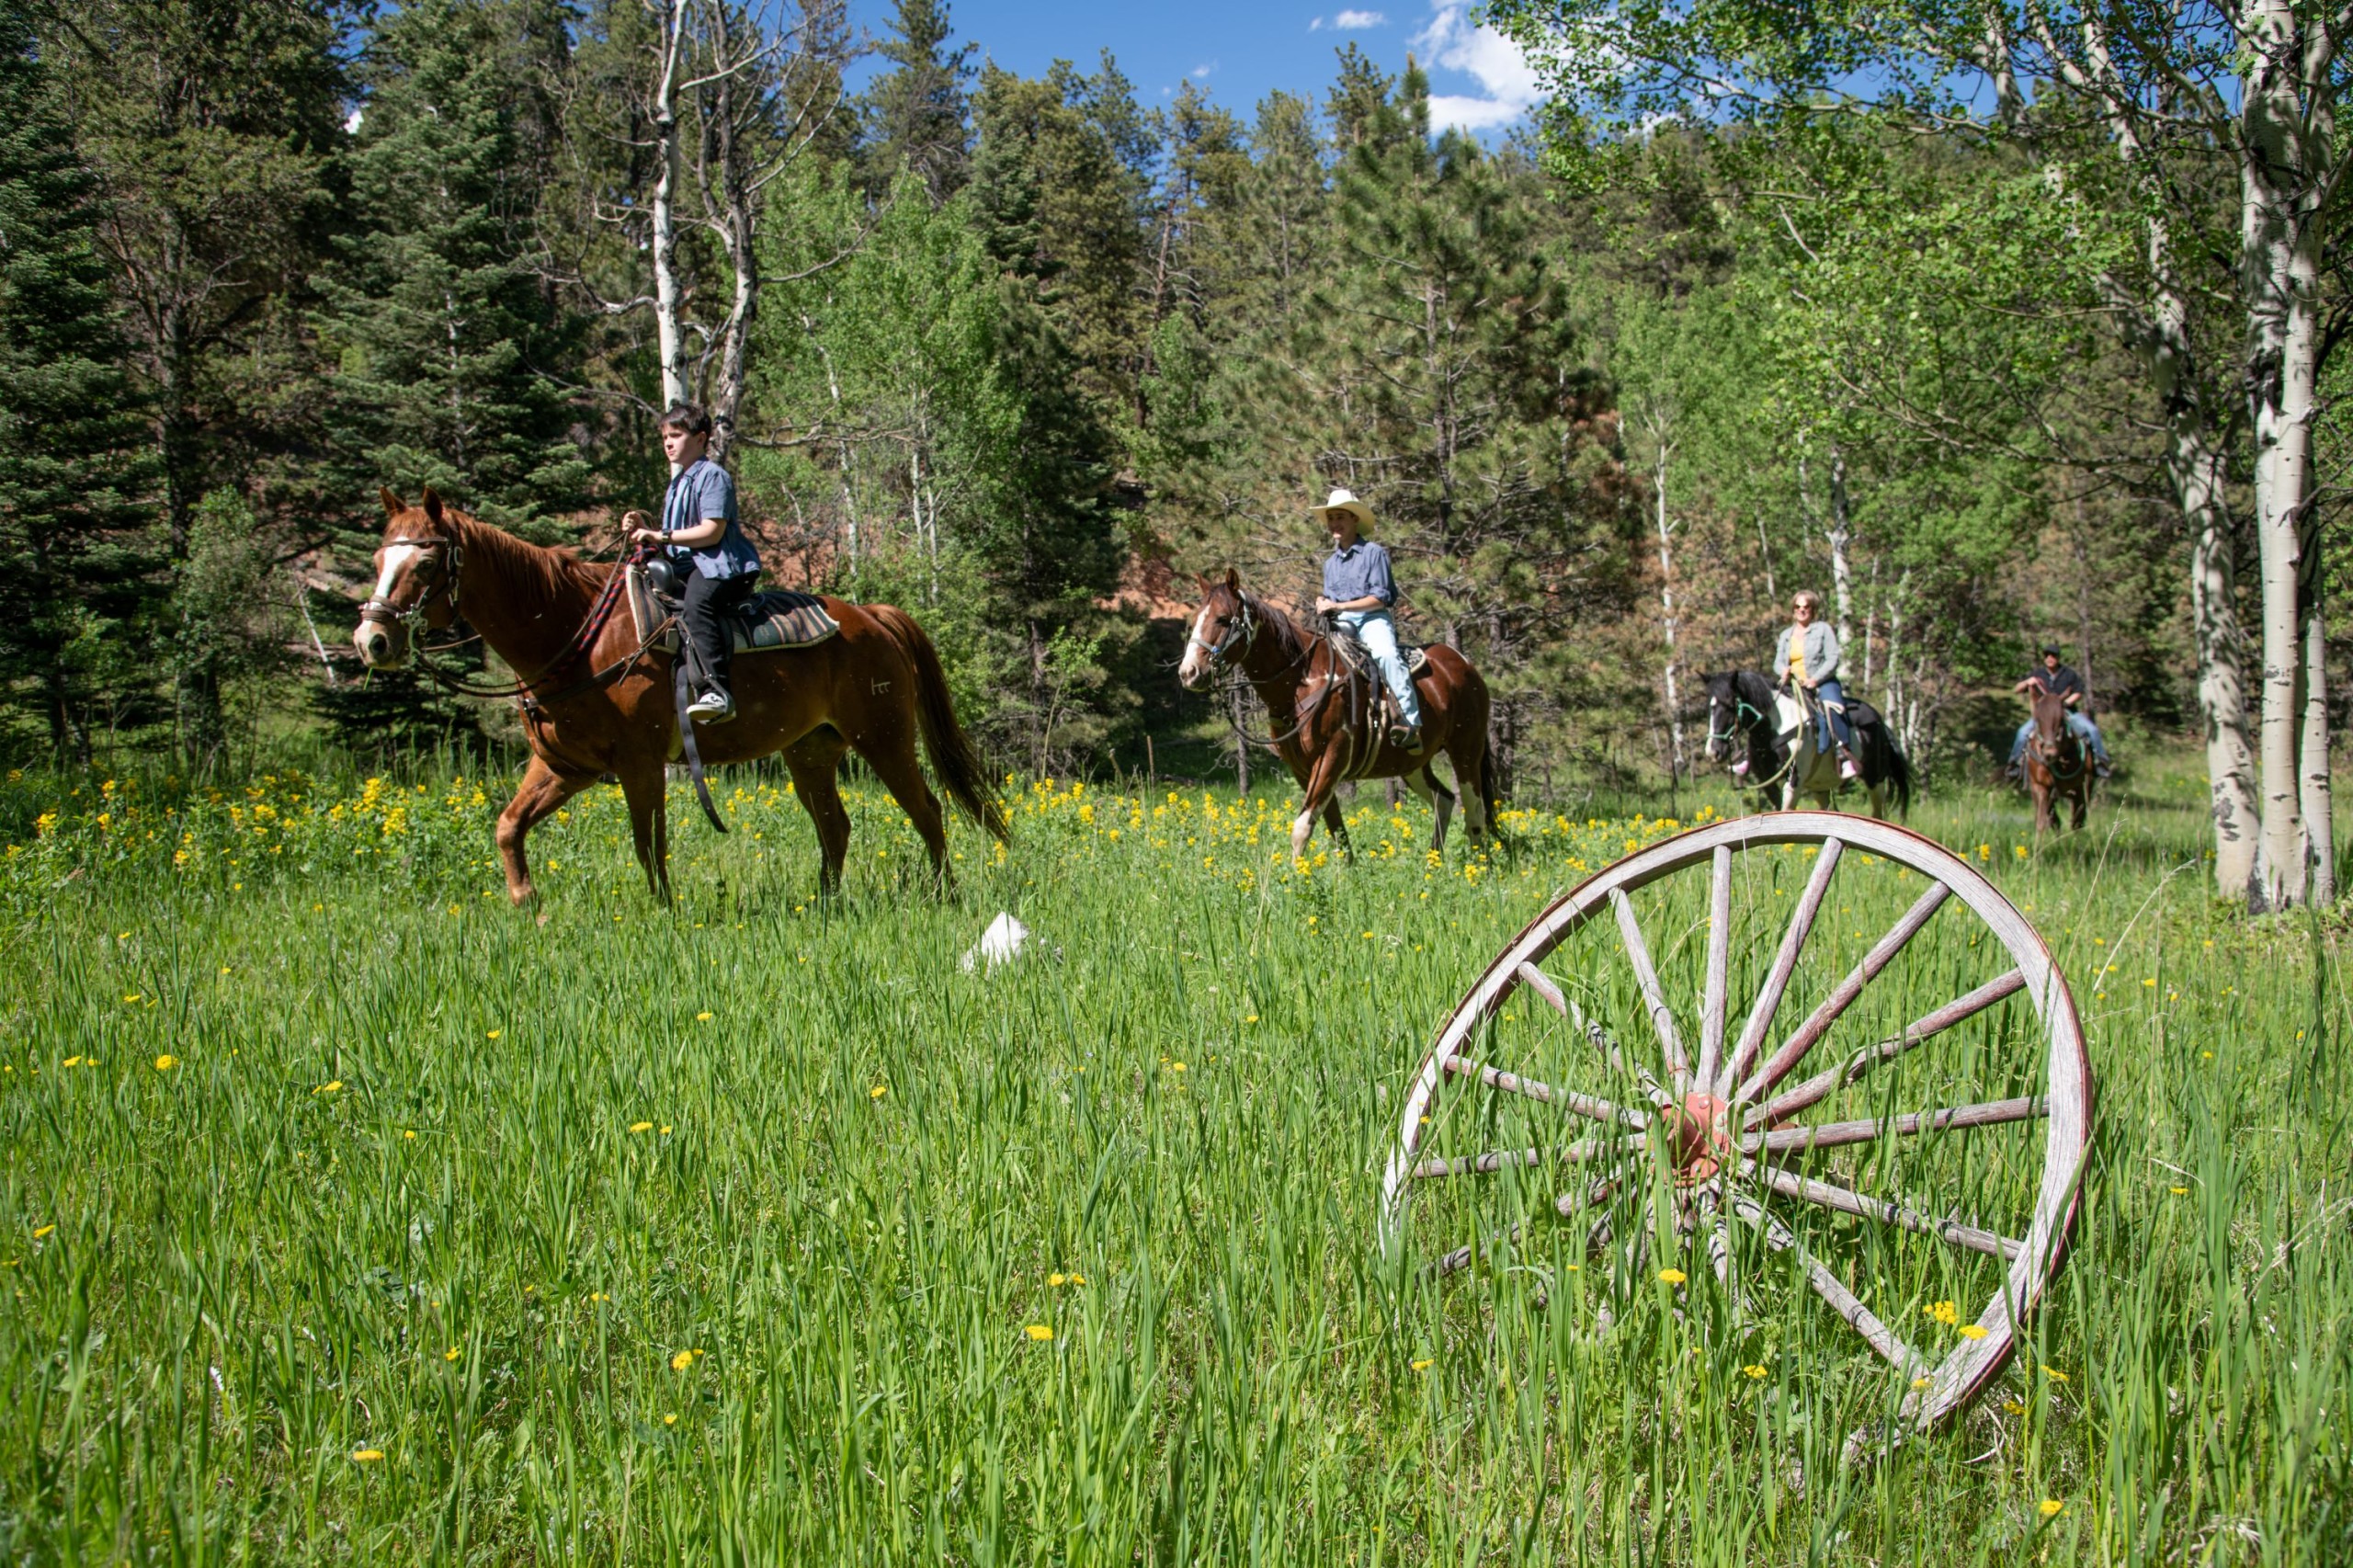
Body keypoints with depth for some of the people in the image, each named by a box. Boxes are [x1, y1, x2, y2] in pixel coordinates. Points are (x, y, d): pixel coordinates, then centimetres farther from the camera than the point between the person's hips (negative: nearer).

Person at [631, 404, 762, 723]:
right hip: (687, 566, 11)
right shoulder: (679, 482, 24)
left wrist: (662, 537, -17)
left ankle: (717, 692, -46)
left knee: (695, 604, -35)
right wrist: (647, 531, 9)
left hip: (722, 566, -11)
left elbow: (712, 532, -16)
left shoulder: (712, 476, -6)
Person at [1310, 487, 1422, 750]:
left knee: (1386, 655, -34)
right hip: (1341, 623, 7)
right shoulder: (1330, 562, 18)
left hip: (1373, 618, -7)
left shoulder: (1373, 553, -2)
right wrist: (1323, 603, 1)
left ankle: (1411, 723, -40)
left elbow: (1380, 598, -9)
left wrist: (1339, 605, -16)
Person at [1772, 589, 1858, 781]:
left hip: (1822, 683, -5)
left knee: (1831, 707, -36)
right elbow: (1778, 662, 14)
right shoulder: (1786, 635, 21)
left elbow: (1833, 659, -3)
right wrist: (1783, 670, -12)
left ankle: (1846, 756, -40)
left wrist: (1816, 679, -18)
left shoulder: (1823, 629, 7)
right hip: (1794, 686, 5)